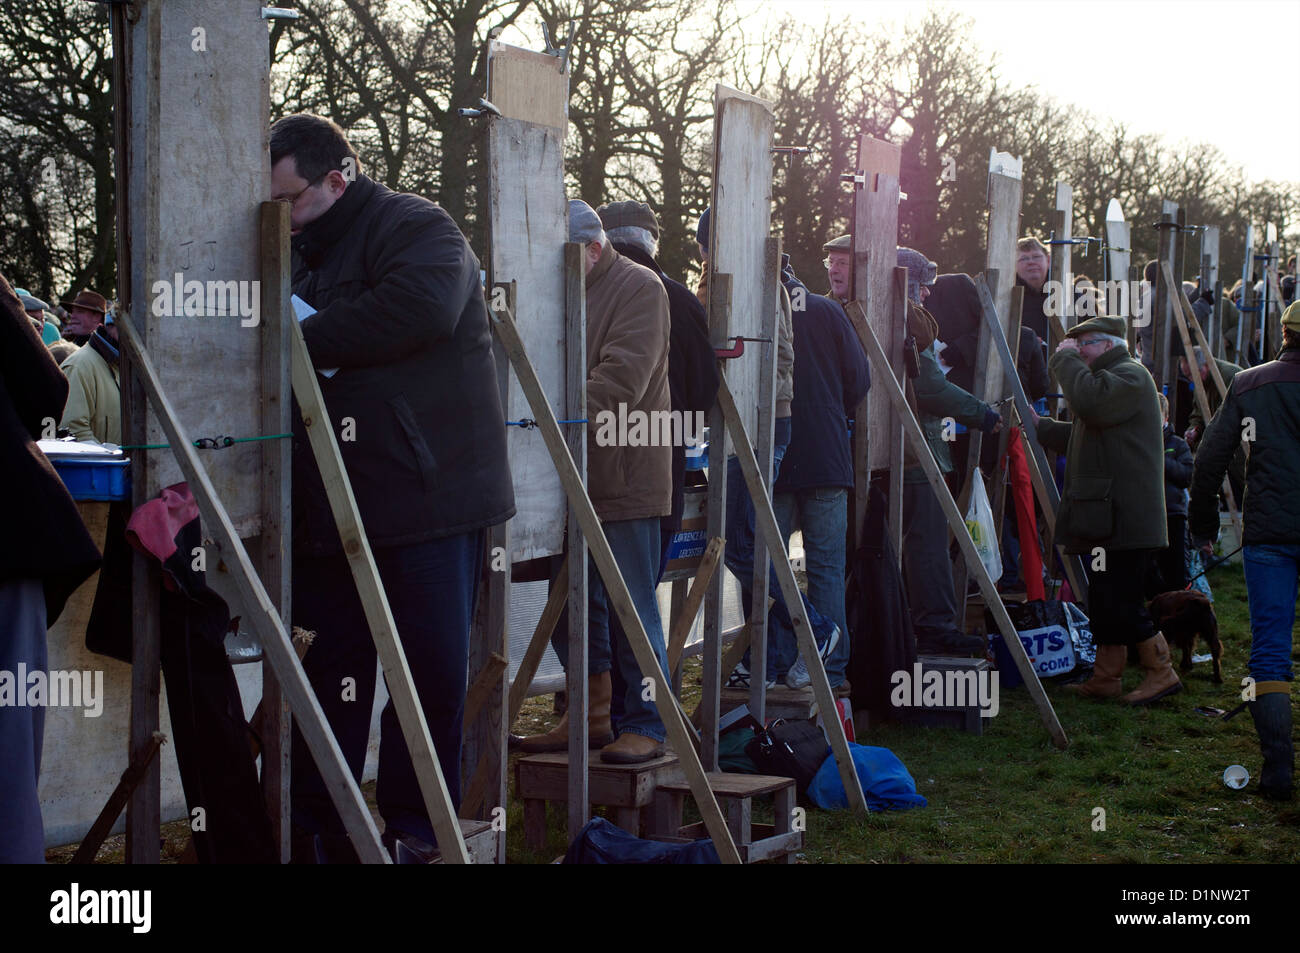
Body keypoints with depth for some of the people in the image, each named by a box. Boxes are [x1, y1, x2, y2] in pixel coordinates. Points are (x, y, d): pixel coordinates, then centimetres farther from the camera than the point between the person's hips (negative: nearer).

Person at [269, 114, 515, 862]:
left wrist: (307, 339, -19)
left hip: (428, 495, -8)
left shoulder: (416, 228, -7)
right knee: (332, 666, 10)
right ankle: (318, 828, 18)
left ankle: (418, 828, 12)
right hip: (331, 506, 8)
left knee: (432, 669, 0)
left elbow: (422, 308, -28)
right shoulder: (306, 254, 21)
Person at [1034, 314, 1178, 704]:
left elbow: (1090, 403, -28)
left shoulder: (1130, 375, -9)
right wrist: (1040, 426, 22)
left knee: (1122, 605, -9)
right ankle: (1105, 678, 18)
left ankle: (1162, 671, 2)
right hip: (1107, 518, 11)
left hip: (1124, 519, -11)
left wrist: (1065, 358, -16)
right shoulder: (1108, 377, 25)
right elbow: (1084, 435, 32)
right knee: (1105, 602, 12)